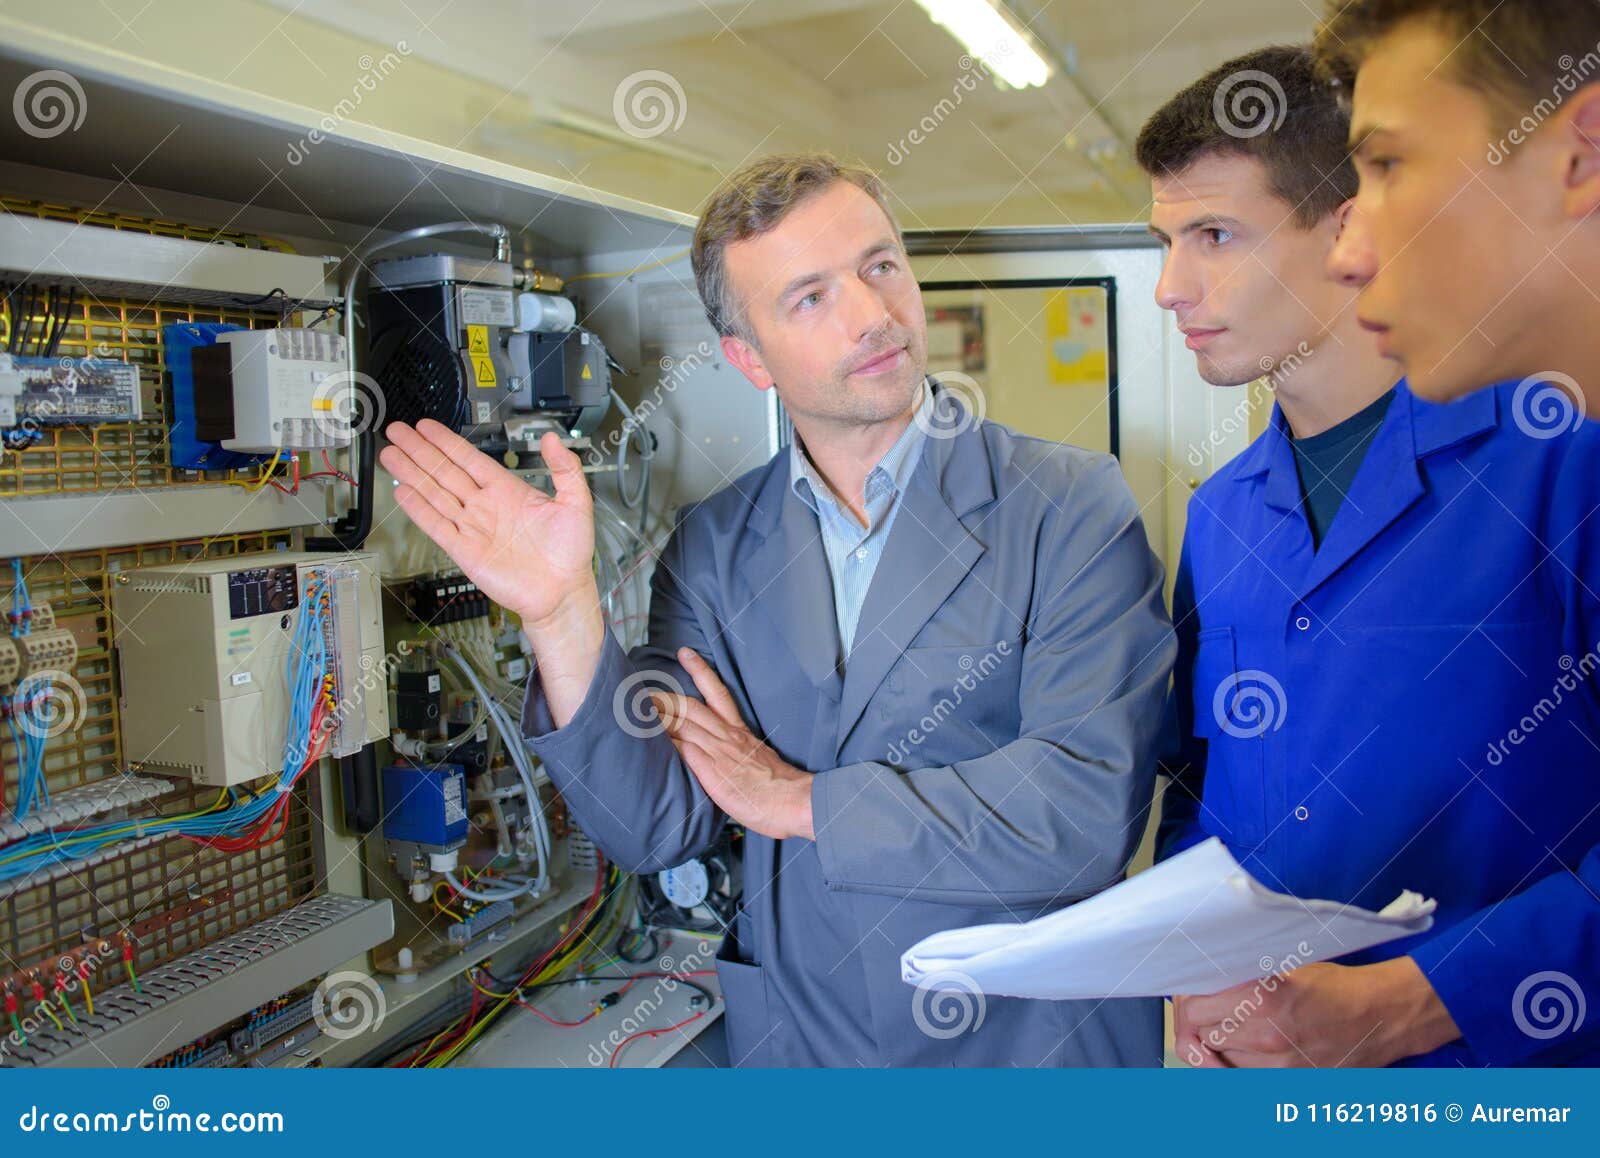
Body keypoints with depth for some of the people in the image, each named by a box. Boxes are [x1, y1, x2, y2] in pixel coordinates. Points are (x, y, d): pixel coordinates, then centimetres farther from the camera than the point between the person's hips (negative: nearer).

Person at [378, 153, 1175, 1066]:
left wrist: (800, 799, -15)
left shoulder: (1071, 504, -14)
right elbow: (657, 829, -8)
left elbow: (1090, 808, -22)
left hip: (1035, 1039, -2)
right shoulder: (712, 547, -4)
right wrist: (564, 615, -23)